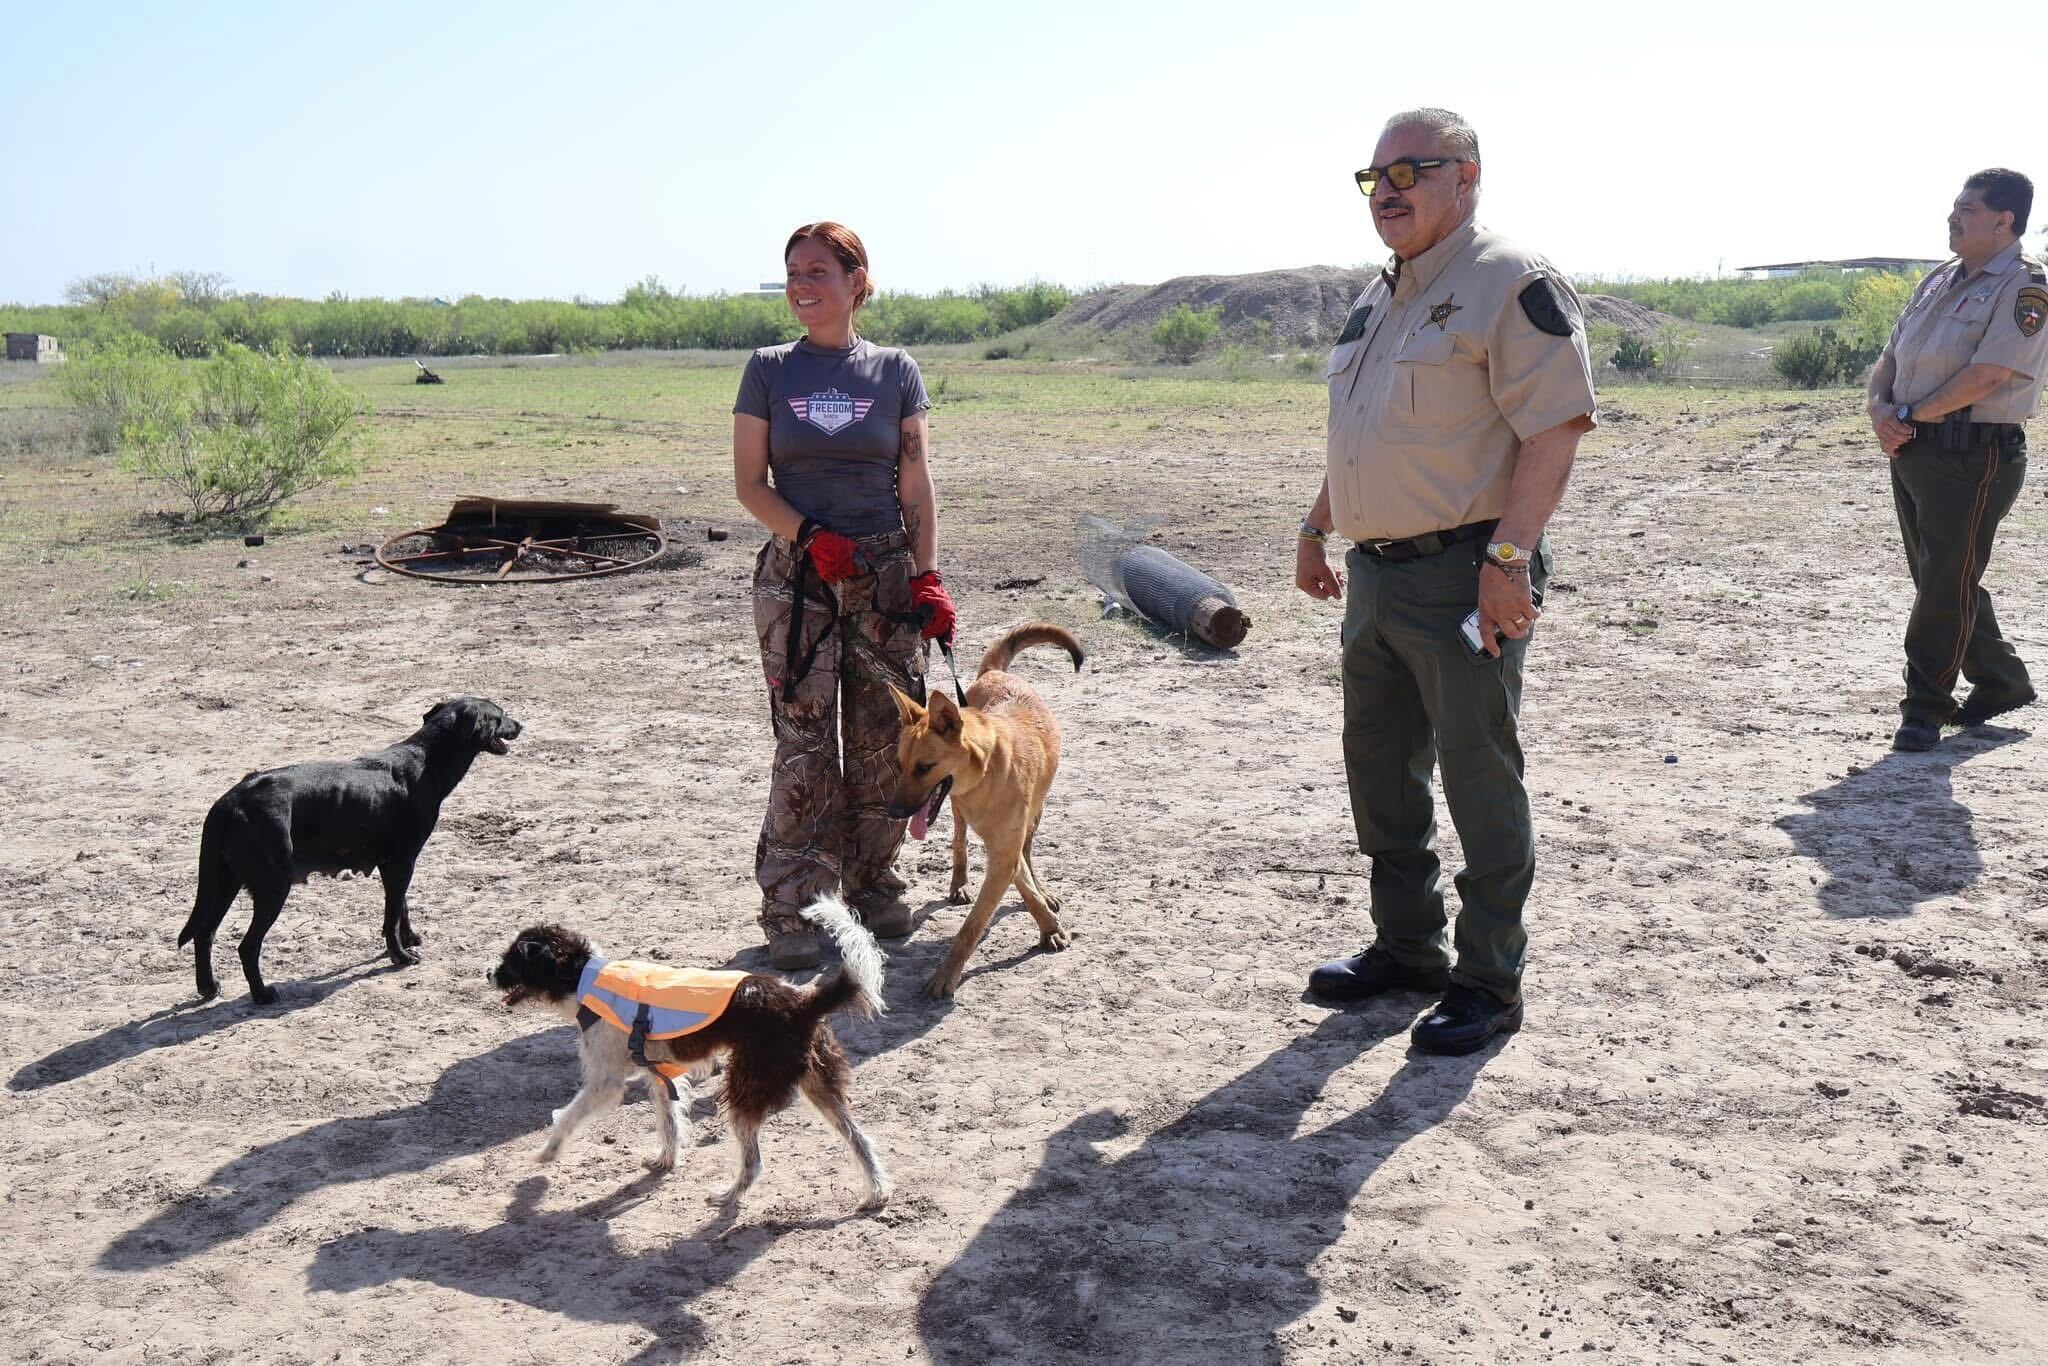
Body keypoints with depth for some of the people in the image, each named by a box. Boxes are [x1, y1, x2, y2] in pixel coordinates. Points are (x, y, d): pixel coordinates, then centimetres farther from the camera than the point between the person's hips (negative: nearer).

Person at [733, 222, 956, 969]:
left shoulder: (895, 370, 6)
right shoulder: (770, 370, 5)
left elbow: (917, 486, 4)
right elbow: (749, 483, 3)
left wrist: (928, 577, -6)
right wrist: (811, 536, -13)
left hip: (886, 574, 1)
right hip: (795, 577, -1)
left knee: (882, 740, 3)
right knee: (804, 746, -4)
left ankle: (873, 885, 20)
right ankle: (791, 908, 5)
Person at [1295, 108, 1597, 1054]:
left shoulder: (1512, 283, -10)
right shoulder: (1378, 298, 17)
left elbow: (1555, 425, -18)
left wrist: (1509, 557, -25)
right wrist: (1315, 528, 22)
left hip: (1464, 578, -9)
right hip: (1375, 575, 9)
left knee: (1480, 782, 0)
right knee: (1379, 768, 15)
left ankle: (1489, 983, 13)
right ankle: (1406, 946, 31)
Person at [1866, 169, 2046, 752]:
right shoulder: (1939, 280, 16)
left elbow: (1985, 376, -19)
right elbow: (1891, 356, 16)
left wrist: (1909, 416, -14)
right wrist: (1880, 409, -4)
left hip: (1975, 456, -8)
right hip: (1912, 449, 8)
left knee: (1947, 582, -4)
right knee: (1937, 578, 14)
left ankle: (1926, 707, 4)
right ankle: (2001, 681, 30)